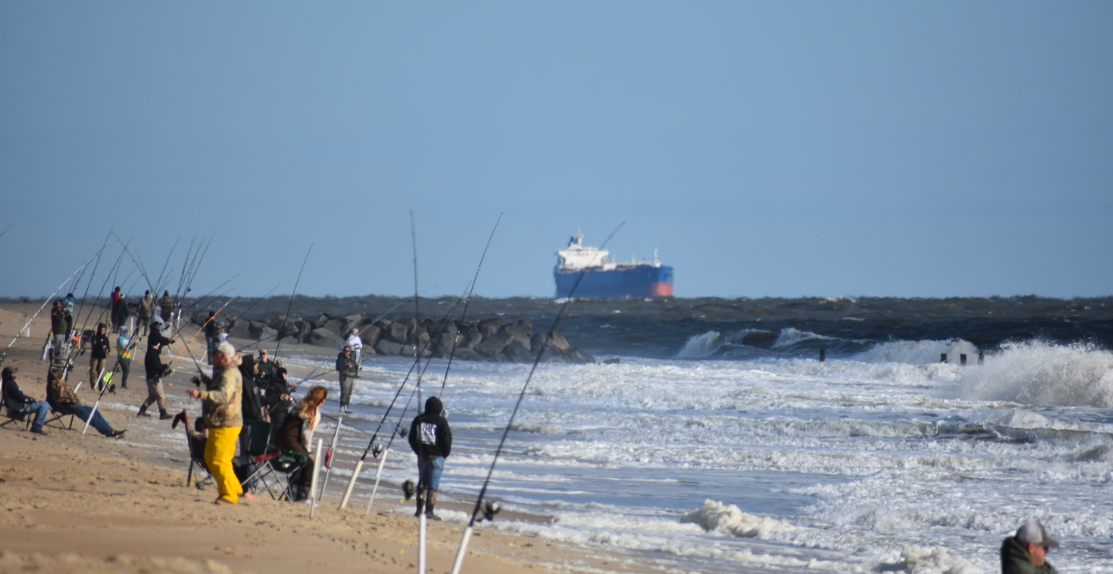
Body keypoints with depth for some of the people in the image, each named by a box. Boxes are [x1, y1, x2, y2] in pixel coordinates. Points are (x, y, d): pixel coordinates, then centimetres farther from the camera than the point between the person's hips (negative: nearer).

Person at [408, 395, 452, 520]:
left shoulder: (418, 420, 5)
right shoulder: (441, 421, -11)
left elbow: (412, 439, 12)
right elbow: (447, 440, -8)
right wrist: (445, 454, 8)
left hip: (421, 457, 5)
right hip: (436, 457, -5)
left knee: (422, 483, 14)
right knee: (433, 485, -3)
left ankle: (419, 510, 13)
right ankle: (429, 511, -6)